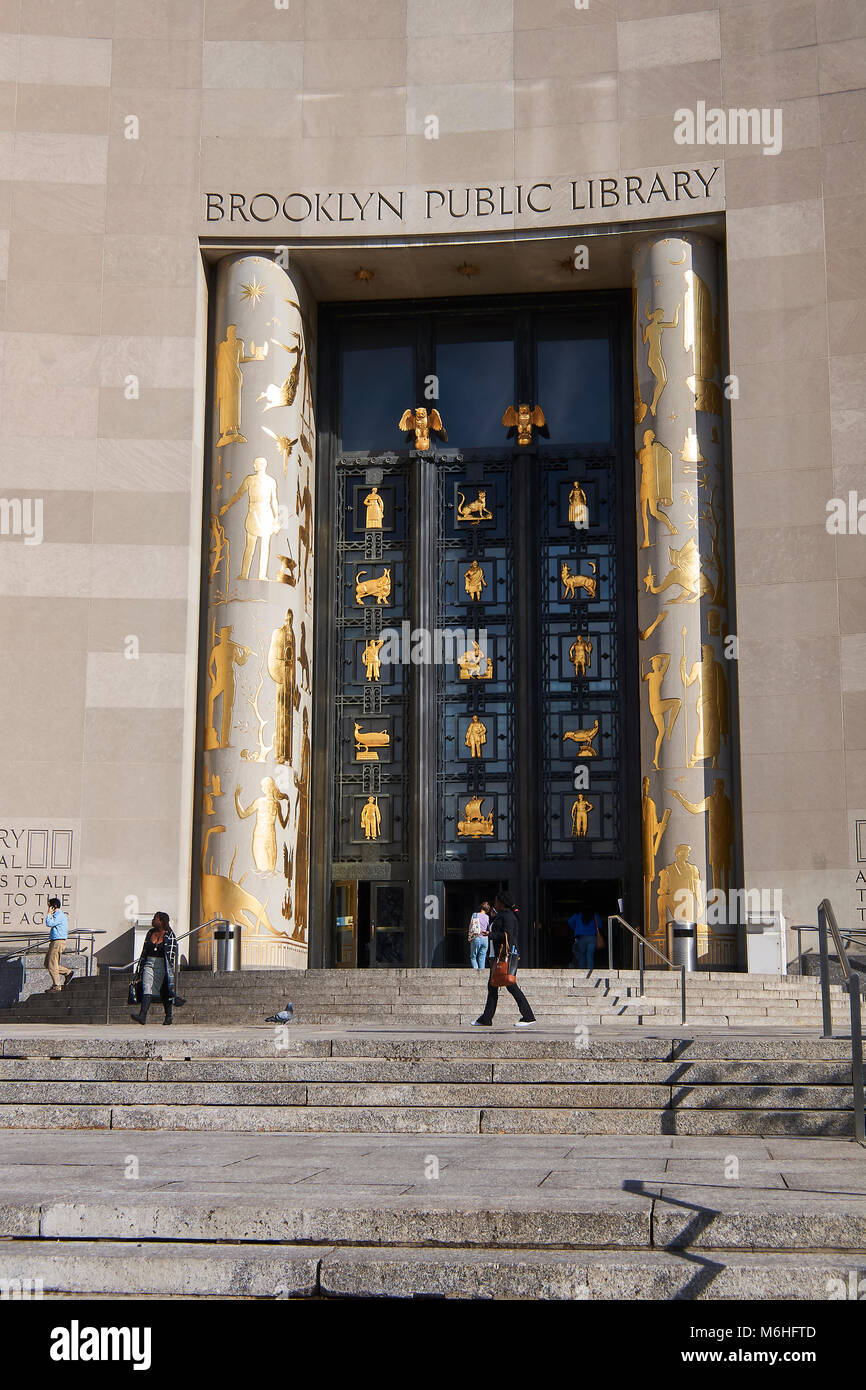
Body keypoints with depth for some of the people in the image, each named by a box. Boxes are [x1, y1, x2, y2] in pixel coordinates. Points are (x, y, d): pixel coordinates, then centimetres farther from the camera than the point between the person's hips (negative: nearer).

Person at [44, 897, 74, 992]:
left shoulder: (59, 916, -15)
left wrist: (49, 914, -14)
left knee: (52, 965, -6)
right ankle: (68, 972, 16)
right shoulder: (58, 915, 18)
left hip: (58, 942, -11)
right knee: (47, 964, 13)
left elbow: (49, 923, -25)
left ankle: (56, 986, 1)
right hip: (54, 942, 11)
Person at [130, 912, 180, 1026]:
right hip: (149, 964, 4)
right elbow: (144, 952, 17)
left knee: (165, 992, 3)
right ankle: (142, 1016, -24)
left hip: (162, 966, -4)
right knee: (146, 988, -14)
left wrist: (172, 971, -15)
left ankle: (168, 1016, 16)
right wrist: (139, 970, 17)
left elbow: (172, 955, -7)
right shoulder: (150, 933, 12)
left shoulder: (170, 936, -3)